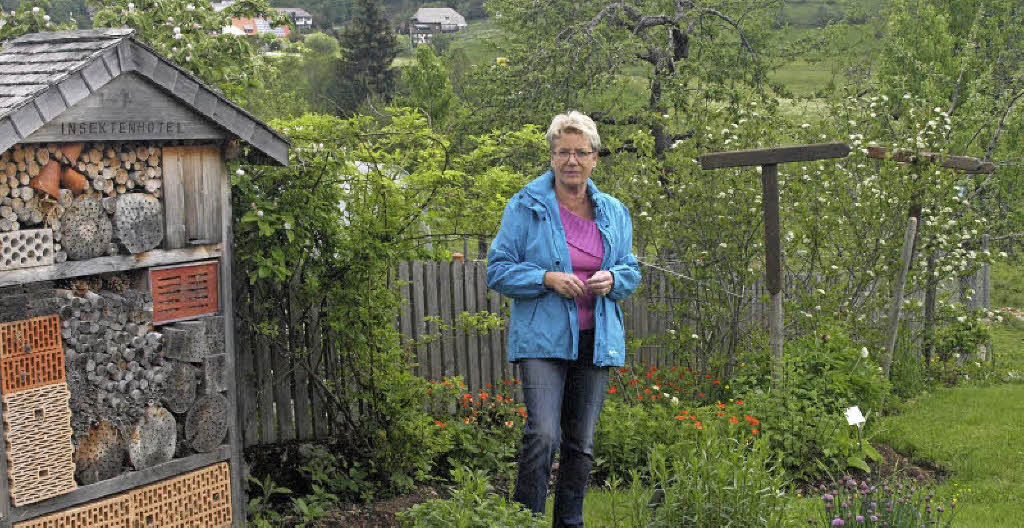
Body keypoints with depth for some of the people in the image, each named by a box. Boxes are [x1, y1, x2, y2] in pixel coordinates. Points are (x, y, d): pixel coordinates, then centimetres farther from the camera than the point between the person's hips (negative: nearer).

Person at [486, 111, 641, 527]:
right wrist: (547, 278, -17)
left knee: (582, 443, 9)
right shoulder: (526, 207, -2)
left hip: (595, 341, 5)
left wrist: (612, 280, -5)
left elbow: (631, 271, 19)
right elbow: (498, 270, -3)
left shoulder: (613, 212, 11)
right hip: (542, 340, -4)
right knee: (543, 435, -18)